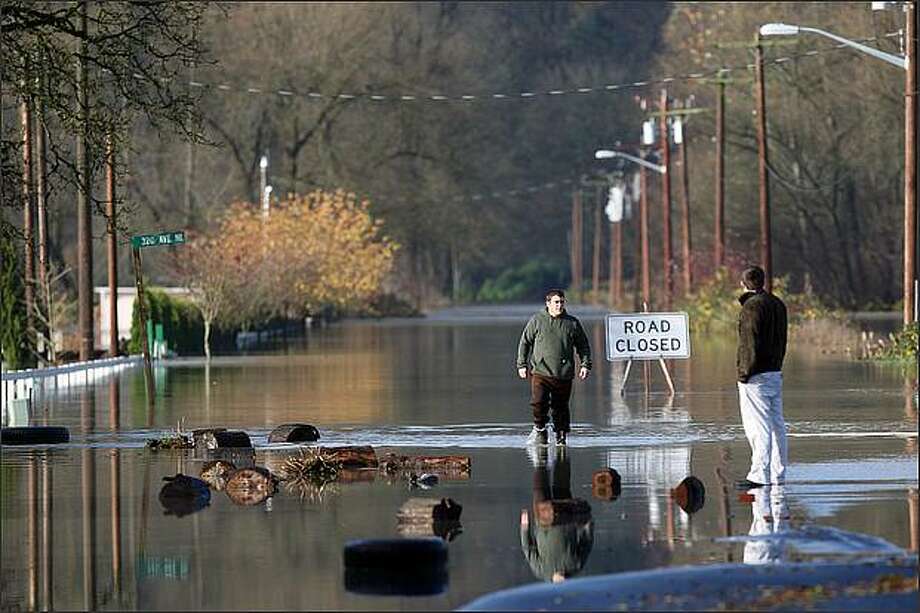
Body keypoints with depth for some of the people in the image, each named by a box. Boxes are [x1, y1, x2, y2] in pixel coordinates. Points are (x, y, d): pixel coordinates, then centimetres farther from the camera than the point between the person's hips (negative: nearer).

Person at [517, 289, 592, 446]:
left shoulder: (572, 323, 8)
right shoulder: (537, 320, 4)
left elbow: (583, 346, 16)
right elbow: (524, 342, 10)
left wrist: (585, 365, 5)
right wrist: (522, 364, 6)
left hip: (564, 375, 1)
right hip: (540, 372, -1)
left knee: (560, 408, 4)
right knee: (538, 402, -19)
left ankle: (561, 437, 16)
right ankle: (539, 429, 2)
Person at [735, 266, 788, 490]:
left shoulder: (752, 306, -13)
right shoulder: (777, 304, 15)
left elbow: (751, 343, -18)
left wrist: (745, 373, -15)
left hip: (756, 376, -9)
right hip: (775, 372, 9)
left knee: (757, 426, -10)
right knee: (776, 424, 11)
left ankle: (759, 475, -12)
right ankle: (778, 474, 15)